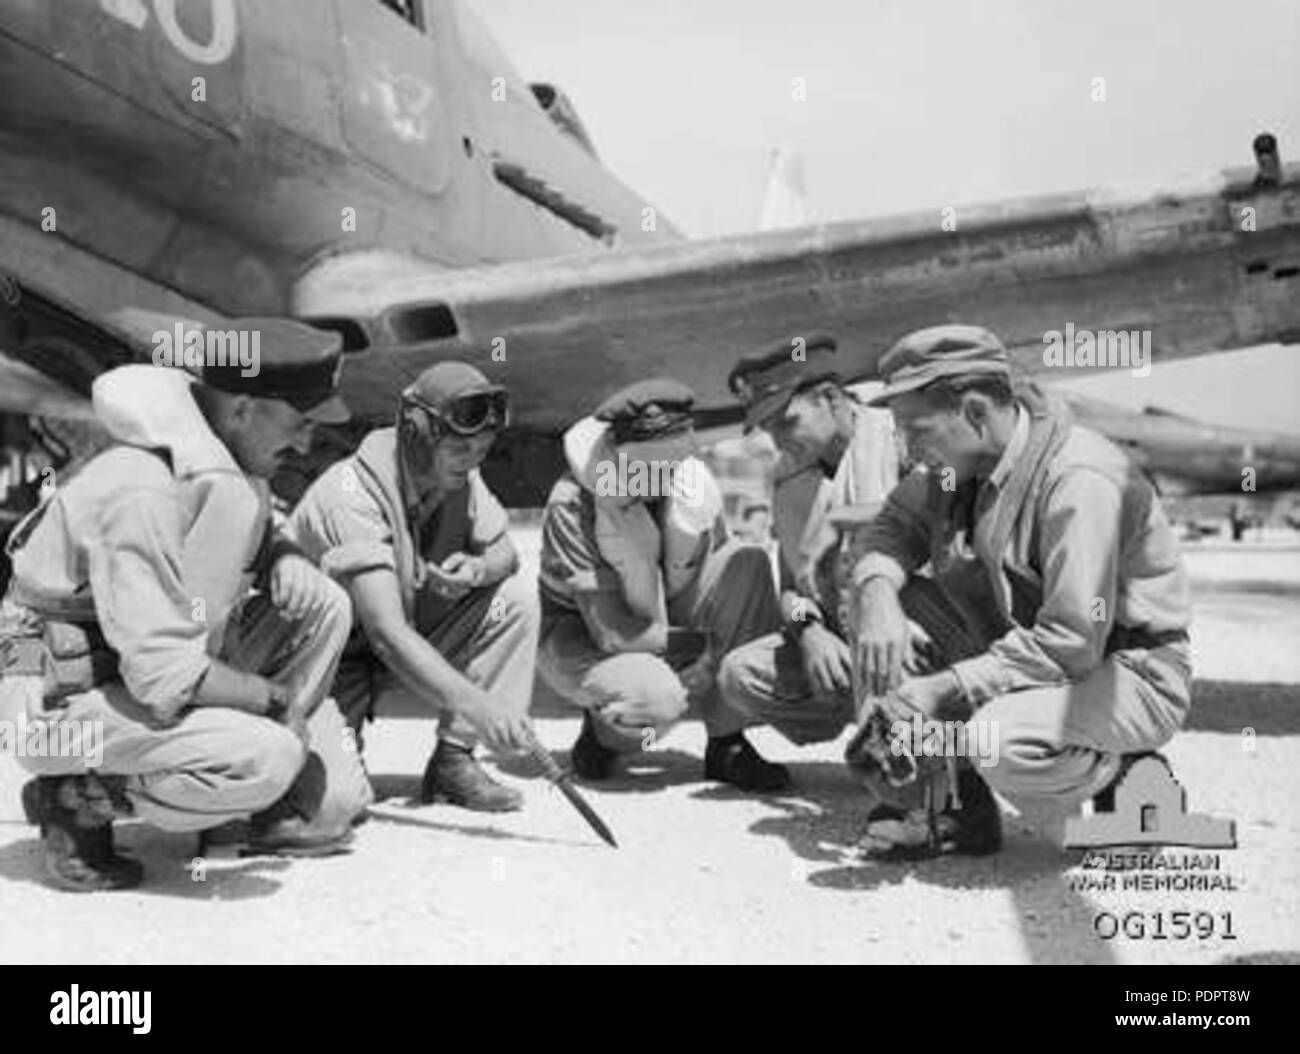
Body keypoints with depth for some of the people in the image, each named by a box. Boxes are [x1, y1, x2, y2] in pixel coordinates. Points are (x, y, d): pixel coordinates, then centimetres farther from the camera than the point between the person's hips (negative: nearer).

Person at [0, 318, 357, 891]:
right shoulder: (141, 492, -29)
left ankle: (278, 810, 3)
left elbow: (252, 536, 21)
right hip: (62, 694, -9)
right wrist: (275, 698, -18)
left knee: (323, 604, -5)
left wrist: (284, 558, -4)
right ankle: (75, 799, -5)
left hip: (161, 664, 9)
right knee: (266, 758, -29)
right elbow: (162, 673, -32)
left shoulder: (229, 456, -1)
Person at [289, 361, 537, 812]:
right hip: (331, 661, -6)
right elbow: (386, 632, -37)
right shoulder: (351, 493, -28)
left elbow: (504, 551, 3)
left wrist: (476, 568, -23)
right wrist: (476, 703, -46)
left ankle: (454, 759, -7)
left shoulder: (458, 473, -6)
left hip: (416, 634, 6)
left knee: (516, 597, -13)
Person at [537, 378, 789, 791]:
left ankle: (727, 745, -15)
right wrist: (707, 645, -26)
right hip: (578, 633, -5)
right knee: (658, 696, -37)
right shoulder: (572, 505, -26)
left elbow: (720, 594, -6)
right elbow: (608, 631, -28)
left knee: (748, 564, -19)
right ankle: (602, 729, 4)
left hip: (657, 625, 5)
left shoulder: (696, 483, -12)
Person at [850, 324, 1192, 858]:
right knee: (893, 597, -10)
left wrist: (945, 689, -30)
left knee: (1001, 741, -36)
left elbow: (1072, 645, -30)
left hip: (1133, 677, -8)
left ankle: (1122, 775, -1)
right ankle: (957, 809, -7)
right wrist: (877, 593, -21)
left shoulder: (1082, 482, -27)